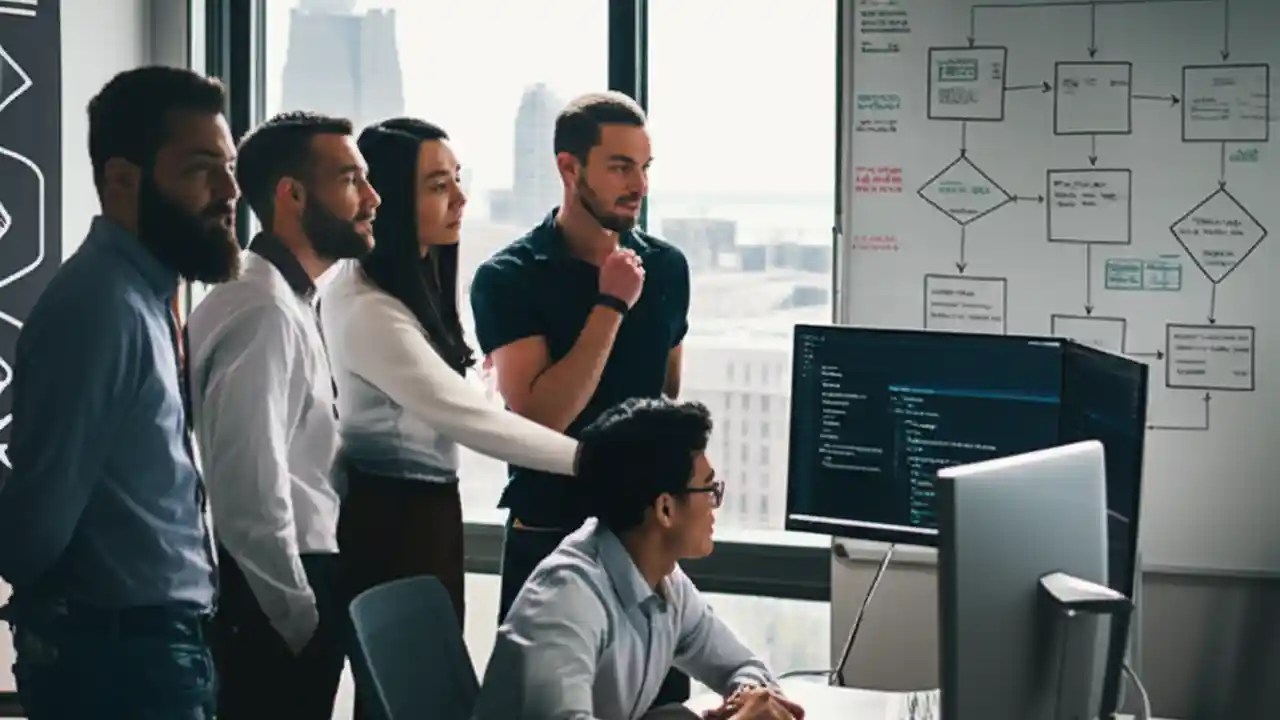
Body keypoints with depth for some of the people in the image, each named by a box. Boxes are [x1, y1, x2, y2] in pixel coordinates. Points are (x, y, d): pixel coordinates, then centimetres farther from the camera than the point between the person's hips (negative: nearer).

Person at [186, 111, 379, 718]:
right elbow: (251, 492, -24)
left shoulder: (286, 303, 14)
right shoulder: (265, 312, -18)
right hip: (278, 606, -10)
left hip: (288, 591, 10)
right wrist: (300, 616, -15)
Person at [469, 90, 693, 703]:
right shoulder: (509, 278, -10)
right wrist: (611, 304, -20)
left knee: (663, 697, 8)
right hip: (551, 537, -4)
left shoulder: (667, 268, 5)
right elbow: (538, 417, -21)